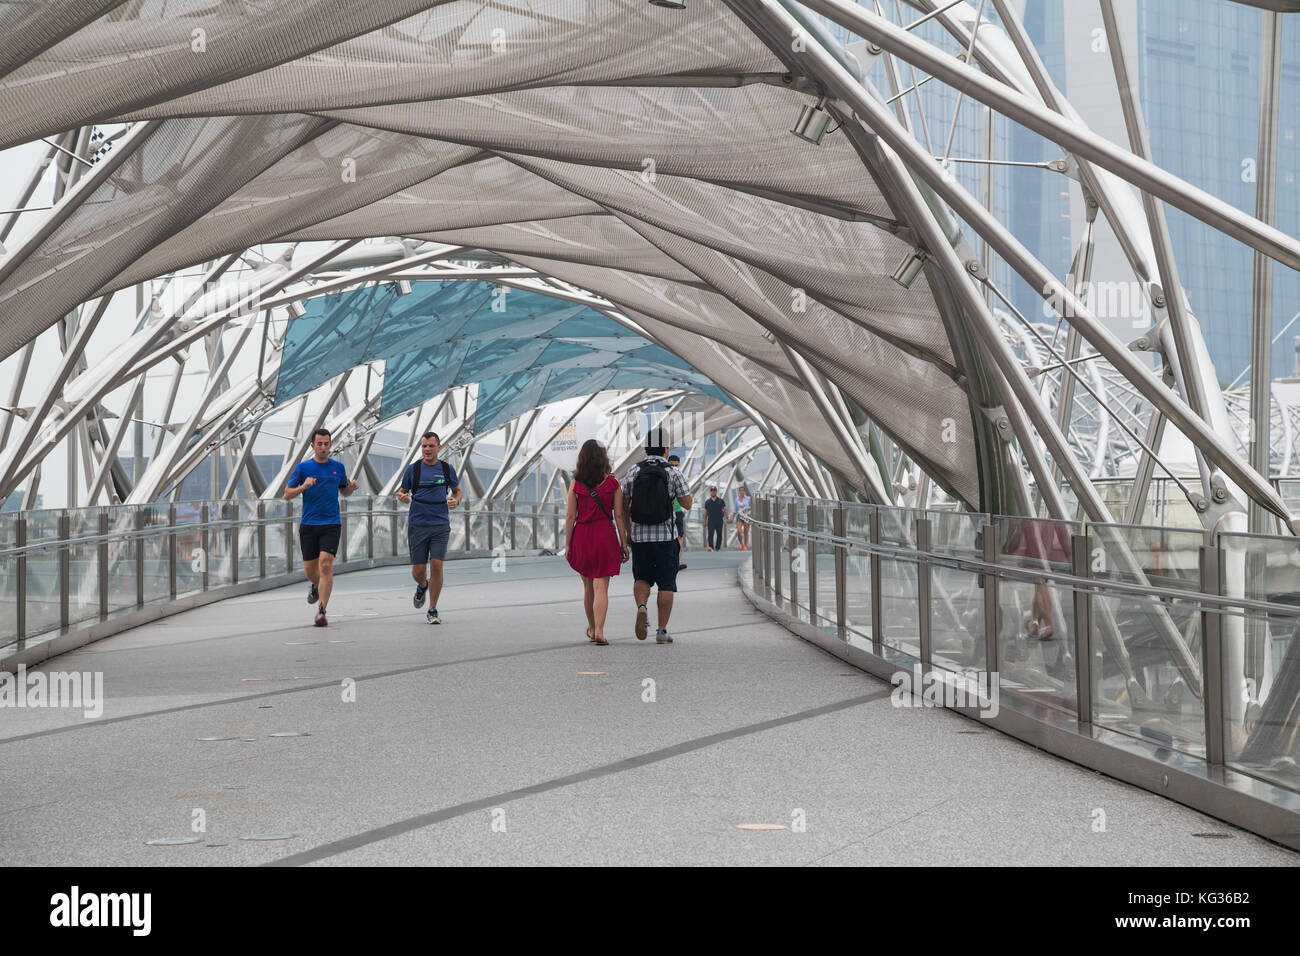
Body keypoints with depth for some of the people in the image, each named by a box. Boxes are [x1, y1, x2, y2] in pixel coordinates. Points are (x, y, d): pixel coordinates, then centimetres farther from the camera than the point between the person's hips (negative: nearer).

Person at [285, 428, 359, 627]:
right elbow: (287, 495, 2)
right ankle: (317, 586, 44)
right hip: (308, 525, 1)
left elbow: (344, 492, 22)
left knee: (325, 565, -17)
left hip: (331, 524, -1)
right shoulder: (302, 467, 3)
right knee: (310, 571, 8)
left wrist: (352, 487, -2)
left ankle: (321, 611, -15)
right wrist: (303, 487, -17)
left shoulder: (338, 467, 8)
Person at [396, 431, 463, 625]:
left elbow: (457, 490, 18)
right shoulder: (413, 469, 3)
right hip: (417, 526, 0)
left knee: (436, 566, -11)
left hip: (440, 525, 0)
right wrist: (402, 497, -11)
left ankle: (433, 611, 1)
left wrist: (456, 500, -4)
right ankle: (422, 586, 40)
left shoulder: (447, 469, 5)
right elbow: (403, 491, 13)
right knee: (418, 570, 2)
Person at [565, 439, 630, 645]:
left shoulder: (575, 484, -1)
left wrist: (568, 545, 5)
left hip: (581, 537, 1)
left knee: (588, 585, 17)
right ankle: (599, 630, -14)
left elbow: (570, 516, -1)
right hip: (605, 535, -1)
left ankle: (591, 627, 31)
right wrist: (624, 544, 4)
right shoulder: (613, 483, -2)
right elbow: (619, 516, -1)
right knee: (601, 587, -2)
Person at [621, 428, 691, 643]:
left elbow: (624, 506, 4)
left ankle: (641, 607, -11)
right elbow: (687, 504, 1)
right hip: (666, 537, -2)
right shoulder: (673, 473, -7)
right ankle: (662, 631, 4)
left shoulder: (633, 472, 0)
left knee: (642, 578, 19)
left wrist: (628, 532, 16)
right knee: (666, 585, 7)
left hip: (639, 537, 2)